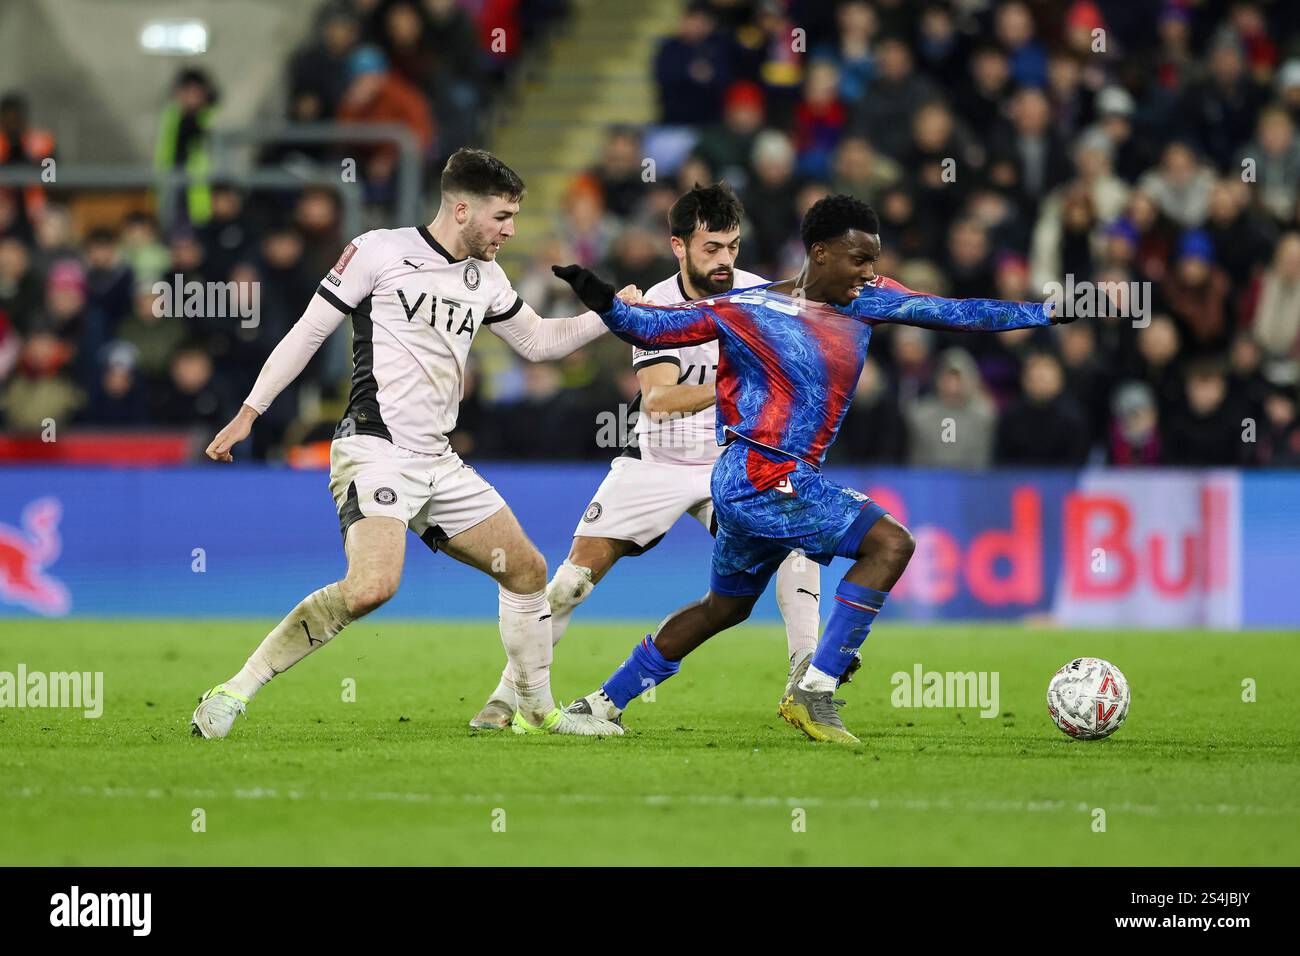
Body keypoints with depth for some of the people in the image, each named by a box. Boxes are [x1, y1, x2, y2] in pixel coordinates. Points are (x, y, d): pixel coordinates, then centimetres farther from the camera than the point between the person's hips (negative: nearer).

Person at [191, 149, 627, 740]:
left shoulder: (485, 277, 14)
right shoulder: (379, 252, -6)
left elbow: (538, 341, 30)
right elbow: (309, 331, -2)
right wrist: (249, 413, -2)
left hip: (436, 463, 8)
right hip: (374, 449, -8)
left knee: (527, 570, 10)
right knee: (373, 586, -29)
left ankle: (537, 711, 27)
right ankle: (234, 693, -23)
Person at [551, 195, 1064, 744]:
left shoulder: (865, 303, 7)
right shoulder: (744, 310, -9)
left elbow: (954, 313, 9)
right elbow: (653, 327, -5)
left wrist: (1050, 312, 6)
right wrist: (603, 302, -24)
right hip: (759, 477, -9)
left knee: (725, 608, 21)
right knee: (890, 543, -18)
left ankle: (602, 704, 33)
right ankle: (813, 691, -18)